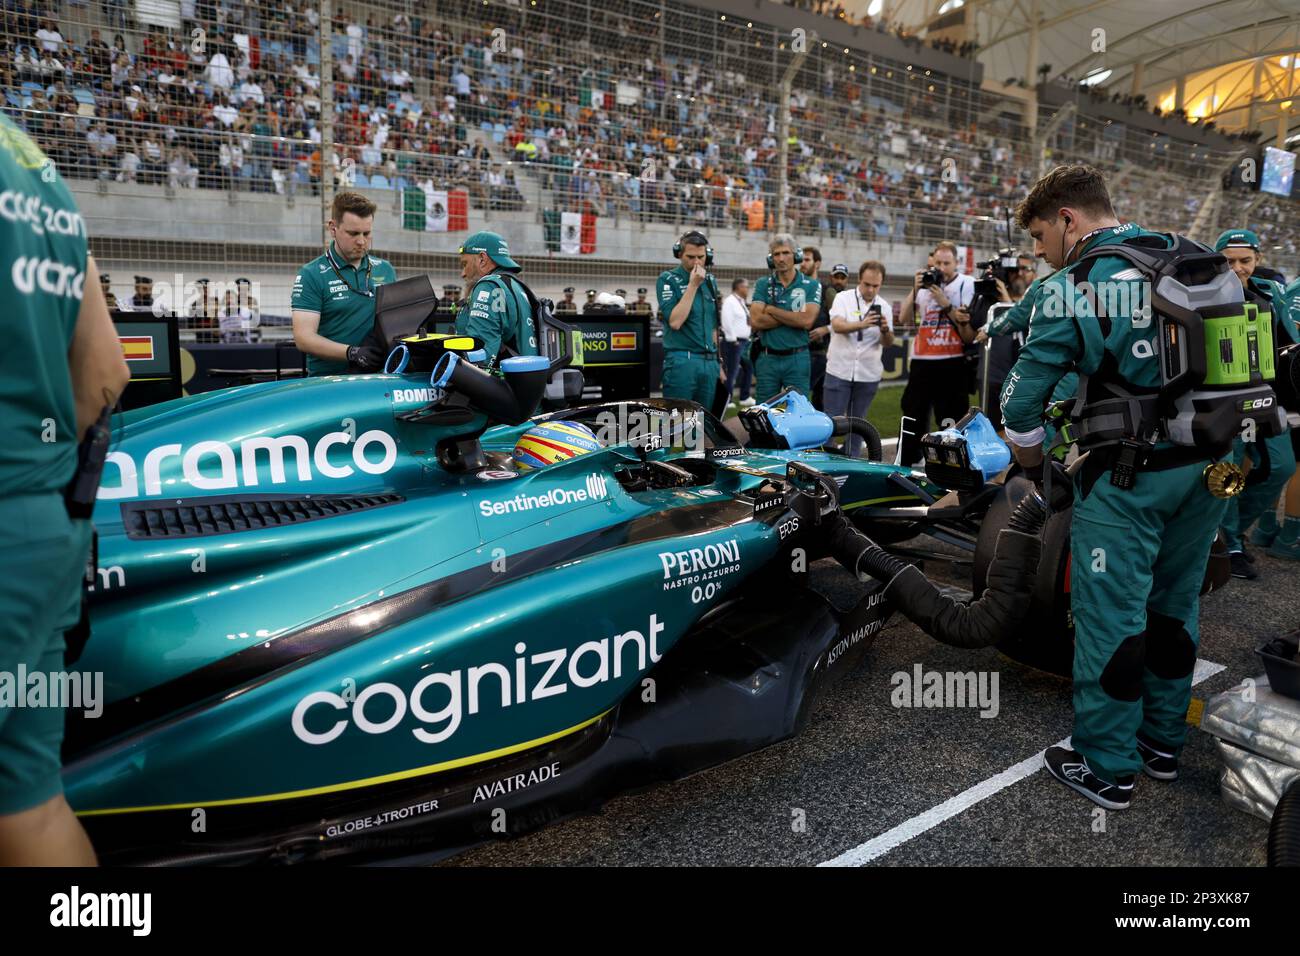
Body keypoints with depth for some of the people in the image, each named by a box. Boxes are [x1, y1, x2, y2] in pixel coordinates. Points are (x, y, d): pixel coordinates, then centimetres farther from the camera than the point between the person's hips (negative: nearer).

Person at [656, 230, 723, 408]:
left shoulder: (710, 281, 15)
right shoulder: (667, 279, -4)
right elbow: (675, 322, -16)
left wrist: (718, 365, 19)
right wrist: (693, 285, -14)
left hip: (709, 362, 6)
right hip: (682, 361, -6)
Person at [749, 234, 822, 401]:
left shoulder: (811, 285, 2)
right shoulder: (762, 284, 5)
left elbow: (807, 321, -14)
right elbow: (755, 321, -8)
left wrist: (771, 310, -7)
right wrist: (794, 317, -10)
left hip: (797, 359, -2)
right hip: (767, 359, 2)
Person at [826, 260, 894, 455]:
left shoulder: (884, 306, 7)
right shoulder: (843, 298, -1)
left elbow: (888, 343, 2)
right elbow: (837, 326, -18)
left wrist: (886, 330, -21)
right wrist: (862, 325, -36)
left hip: (868, 373, 3)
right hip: (840, 371, -3)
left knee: (858, 421, 10)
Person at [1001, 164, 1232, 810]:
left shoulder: (1071, 287, -11)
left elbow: (1021, 403, -11)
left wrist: (1035, 469, 6)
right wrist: (1228, 448, 22)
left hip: (1128, 477, -7)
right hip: (1212, 464, 7)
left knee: (1111, 616, 3)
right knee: (1175, 604, 18)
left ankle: (1108, 768, 15)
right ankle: (1164, 742, 33)